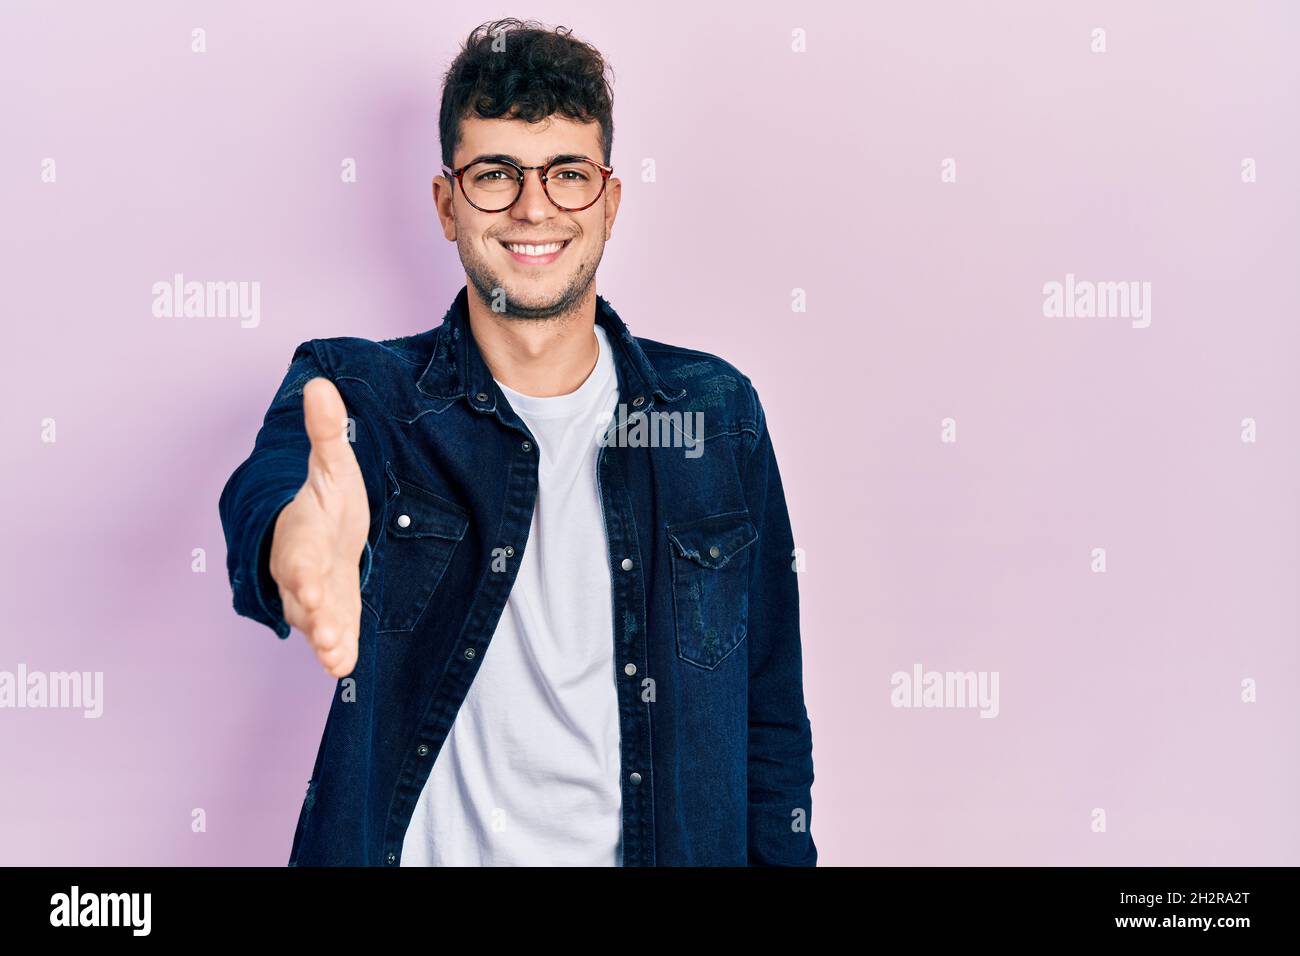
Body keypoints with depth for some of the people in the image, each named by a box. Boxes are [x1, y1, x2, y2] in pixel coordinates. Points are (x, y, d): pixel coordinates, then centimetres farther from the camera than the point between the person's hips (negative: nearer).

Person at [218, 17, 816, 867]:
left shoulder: (719, 413, -1)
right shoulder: (361, 393, -6)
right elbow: (268, 490, -30)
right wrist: (298, 541, -52)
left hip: (662, 843, 2)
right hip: (419, 844, -1)